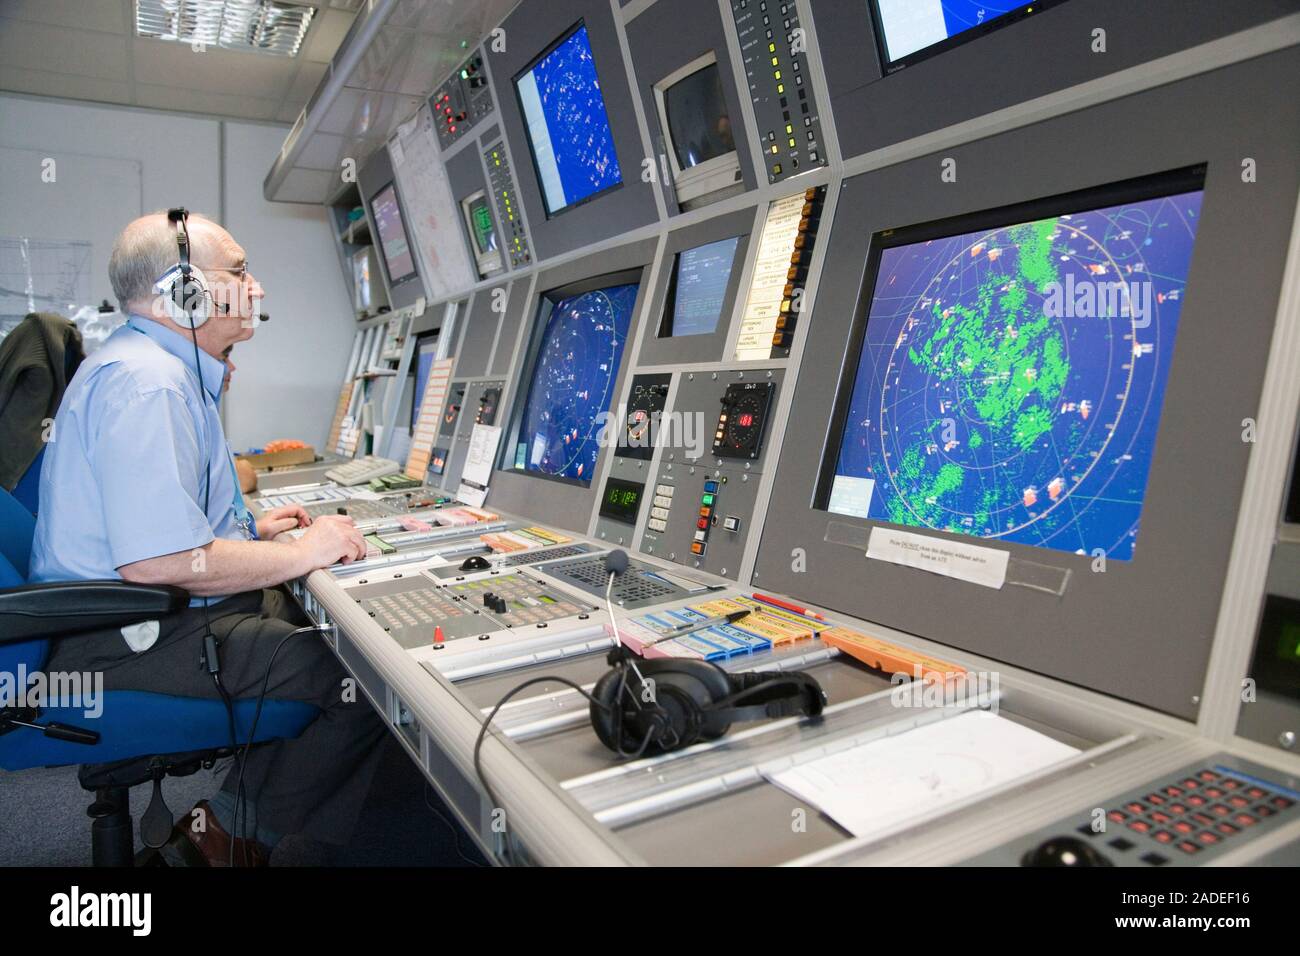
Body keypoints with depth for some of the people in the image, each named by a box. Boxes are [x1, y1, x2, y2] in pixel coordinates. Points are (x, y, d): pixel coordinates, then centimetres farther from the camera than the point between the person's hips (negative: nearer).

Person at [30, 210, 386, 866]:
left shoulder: (156, 364, 16)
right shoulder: (145, 383, -21)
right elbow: (155, 560, -31)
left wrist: (250, 531, 17)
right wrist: (303, 553, -19)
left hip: (148, 614, 11)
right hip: (133, 639, -11)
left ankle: (238, 811, 13)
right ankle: (237, 835, 2)